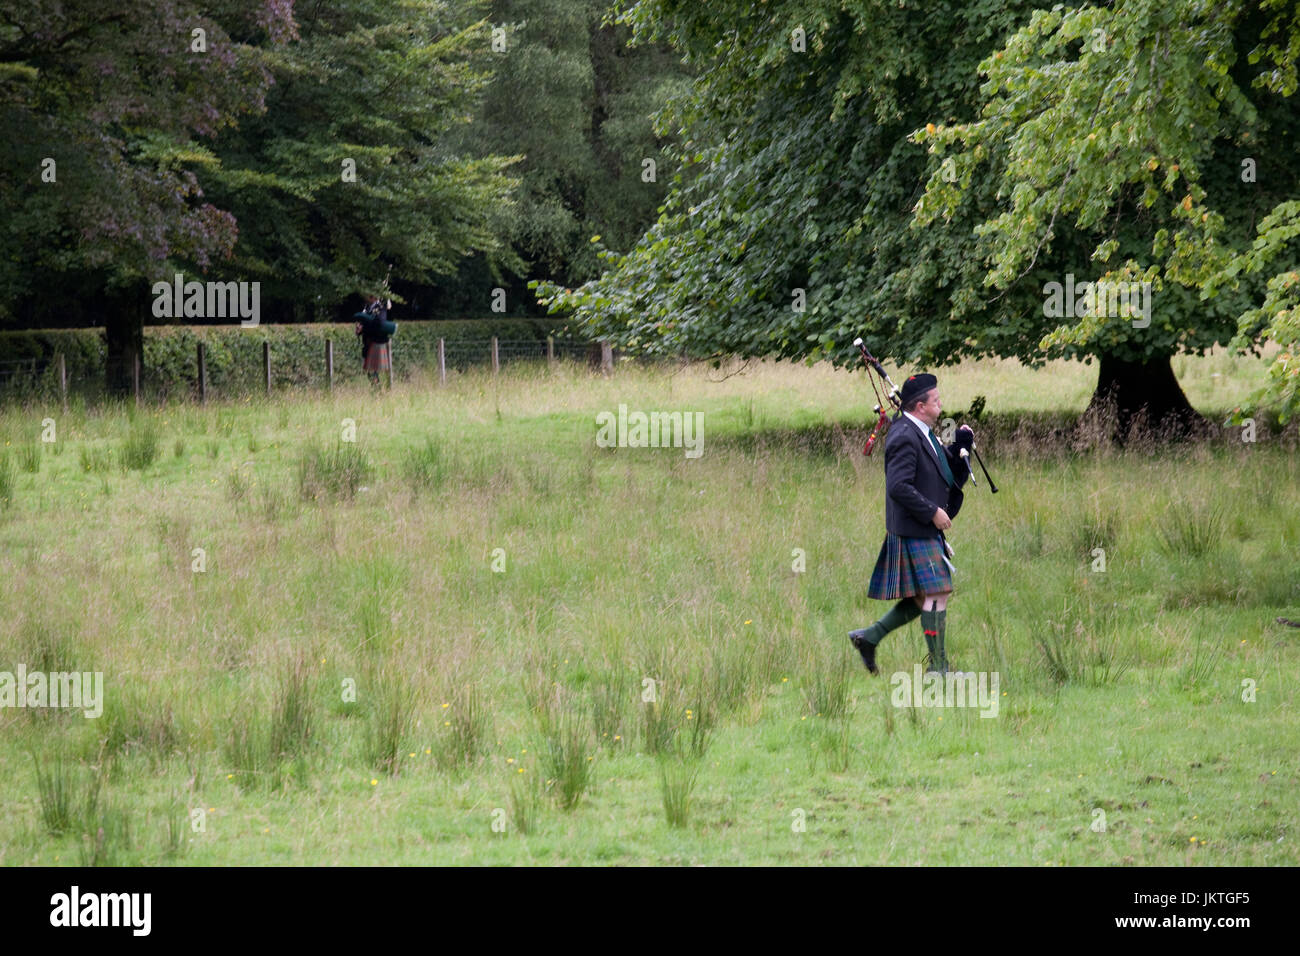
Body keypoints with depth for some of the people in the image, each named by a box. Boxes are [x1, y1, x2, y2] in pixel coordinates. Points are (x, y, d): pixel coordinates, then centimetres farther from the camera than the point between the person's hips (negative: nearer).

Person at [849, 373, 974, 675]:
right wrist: (932, 511, -21)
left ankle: (868, 637, 19)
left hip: (927, 531, 10)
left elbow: (950, 474, 22)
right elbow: (898, 487, -26)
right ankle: (938, 666, -4)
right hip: (914, 532, -10)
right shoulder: (905, 437, -18)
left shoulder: (923, 434, 14)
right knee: (936, 594, -9)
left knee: (923, 598, 13)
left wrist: (961, 444, 7)